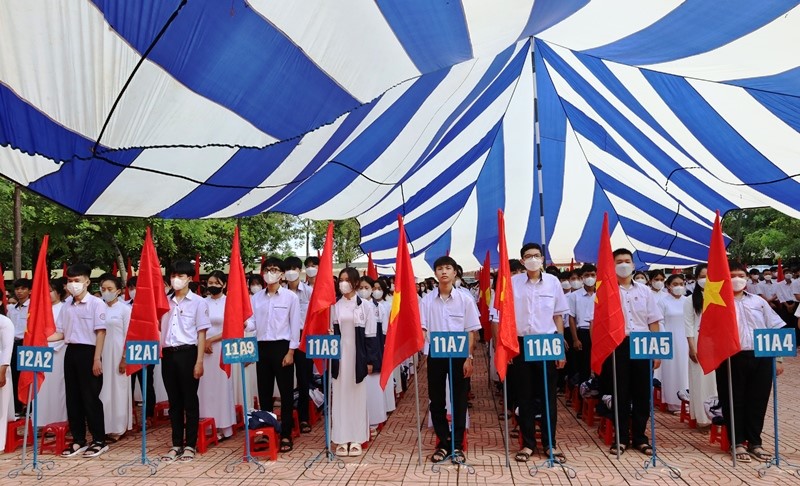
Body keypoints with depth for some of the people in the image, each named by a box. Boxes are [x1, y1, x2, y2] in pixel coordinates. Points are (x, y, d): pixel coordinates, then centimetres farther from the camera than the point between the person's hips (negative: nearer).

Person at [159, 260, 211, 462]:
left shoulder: (198, 302, -1)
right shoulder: (165, 301, 10)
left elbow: (201, 333, -3)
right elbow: (159, 329, 13)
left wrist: (199, 361, -9)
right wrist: (158, 352, 2)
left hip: (187, 353, -4)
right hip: (168, 354, 4)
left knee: (190, 400, 3)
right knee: (174, 401, 10)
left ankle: (190, 445, 11)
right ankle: (176, 444, 19)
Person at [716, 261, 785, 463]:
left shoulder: (758, 301, 13)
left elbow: (775, 329, 14)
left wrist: (778, 358, 8)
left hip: (761, 358, 3)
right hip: (732, 358, -3)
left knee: (758, 401, 8)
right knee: (734, 401, 2)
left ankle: (755, 442, 21)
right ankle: (738, 443, 14)